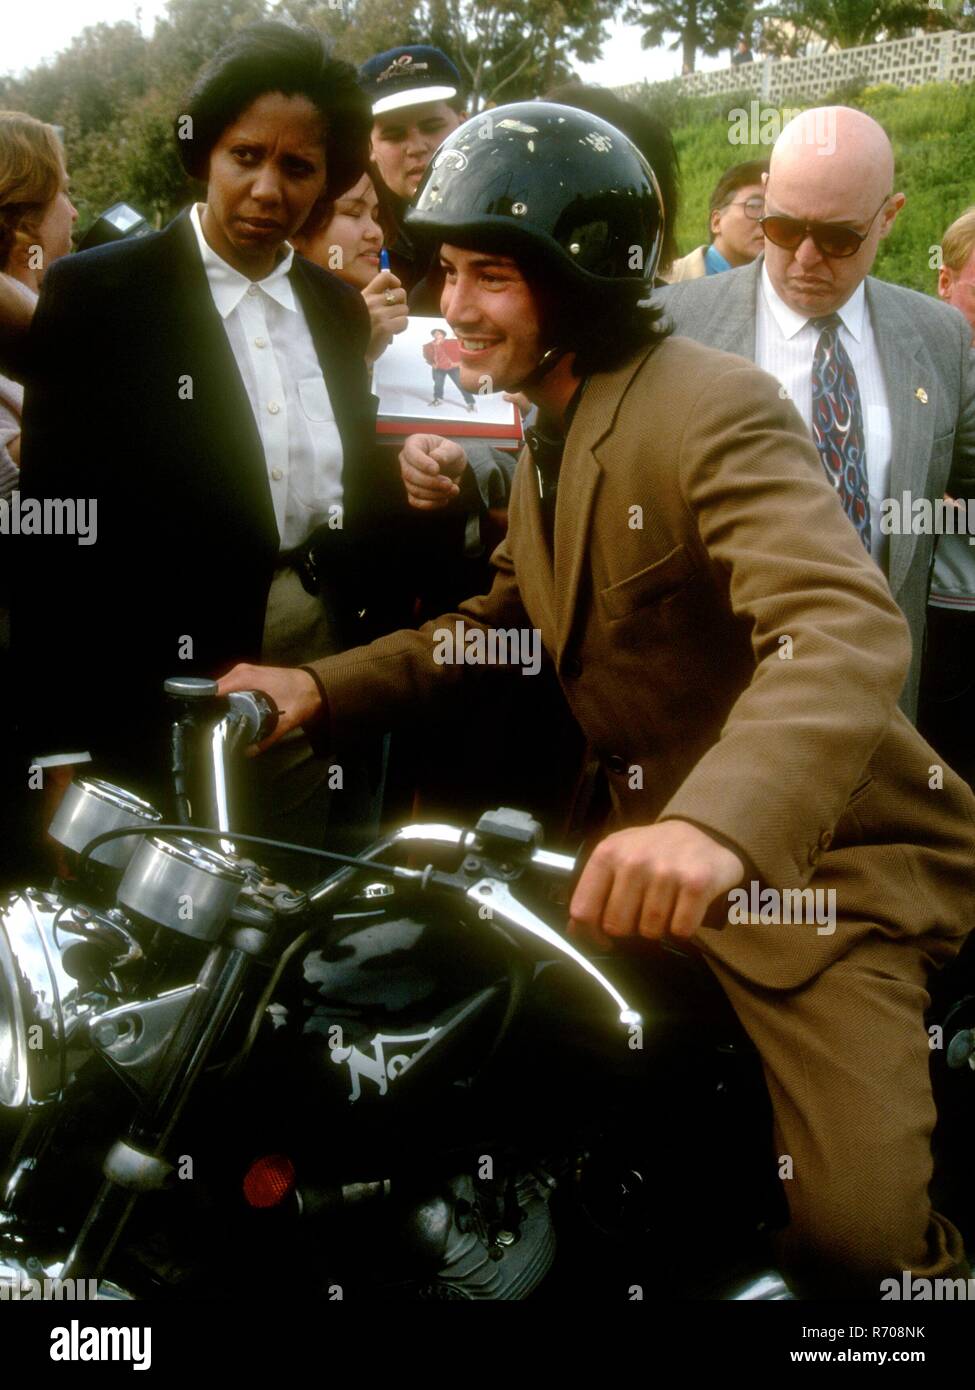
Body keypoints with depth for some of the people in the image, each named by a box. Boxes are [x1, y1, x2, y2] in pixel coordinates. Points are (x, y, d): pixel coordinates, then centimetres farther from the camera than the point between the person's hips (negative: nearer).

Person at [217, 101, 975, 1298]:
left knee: (856, 1233, -19)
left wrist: (720, 824, -52)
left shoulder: (713, 410, -18)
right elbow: (503, 624, 16)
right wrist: (324, 688, 0)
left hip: (814, 857, -8)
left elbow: (846, 628, -33)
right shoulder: (549, 435, 14)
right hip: (652, 842, 9)